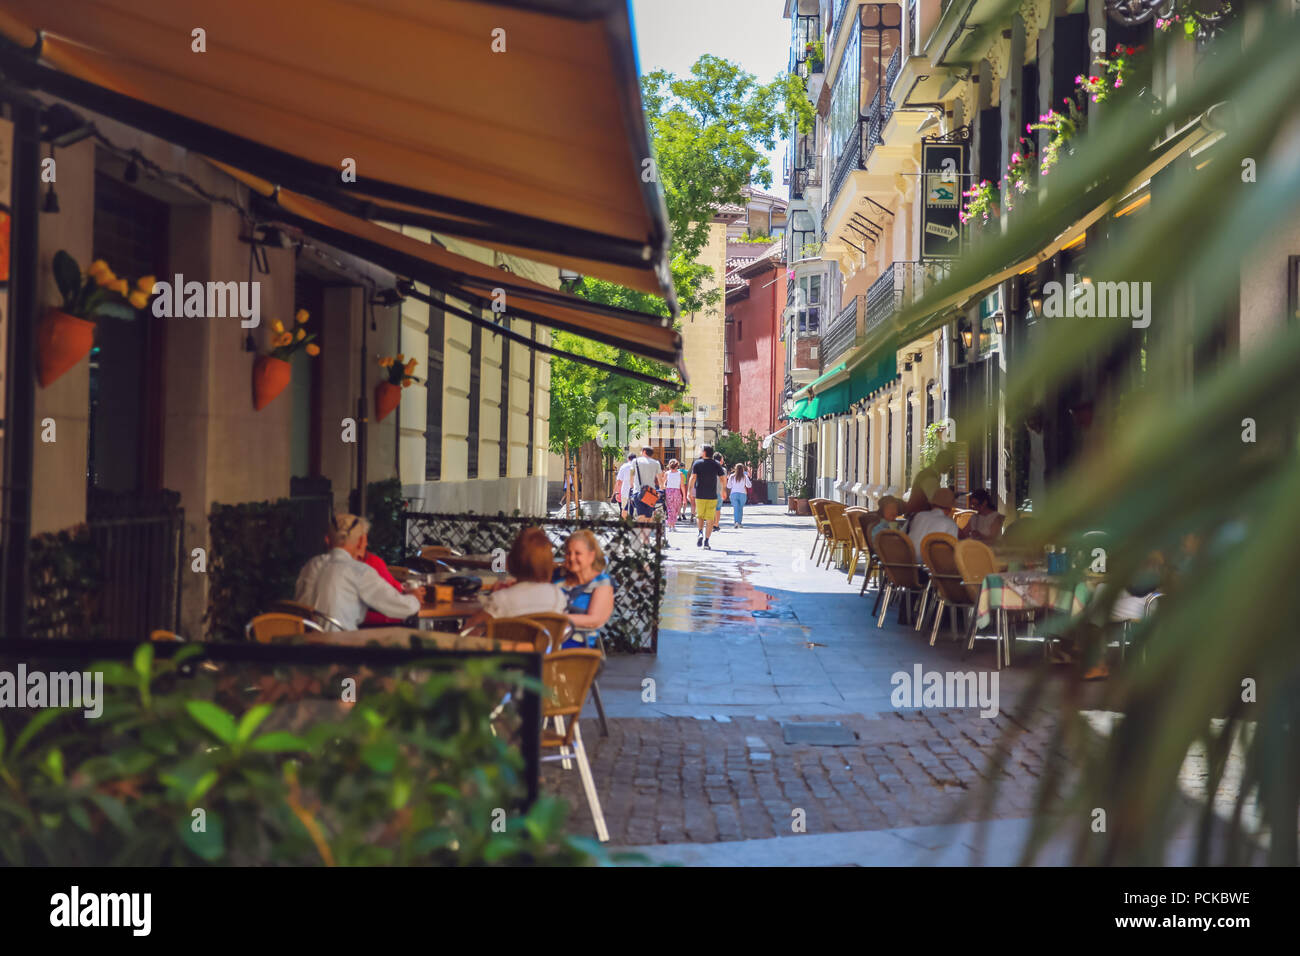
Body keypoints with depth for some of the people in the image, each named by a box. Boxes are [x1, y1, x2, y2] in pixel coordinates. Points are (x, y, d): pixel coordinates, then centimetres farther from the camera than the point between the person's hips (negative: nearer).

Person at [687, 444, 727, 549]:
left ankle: (701, 533, -8)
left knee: (699, 516, 16)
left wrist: (689, 491, -7)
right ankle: (706, 541, -1)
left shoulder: (697, 463, -1)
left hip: (700, 495, 0)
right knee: (710, 519, 3)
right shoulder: (716, 464, 3)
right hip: (712, 496, 0)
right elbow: (723, 477, 3)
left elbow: (693, 477, -9)